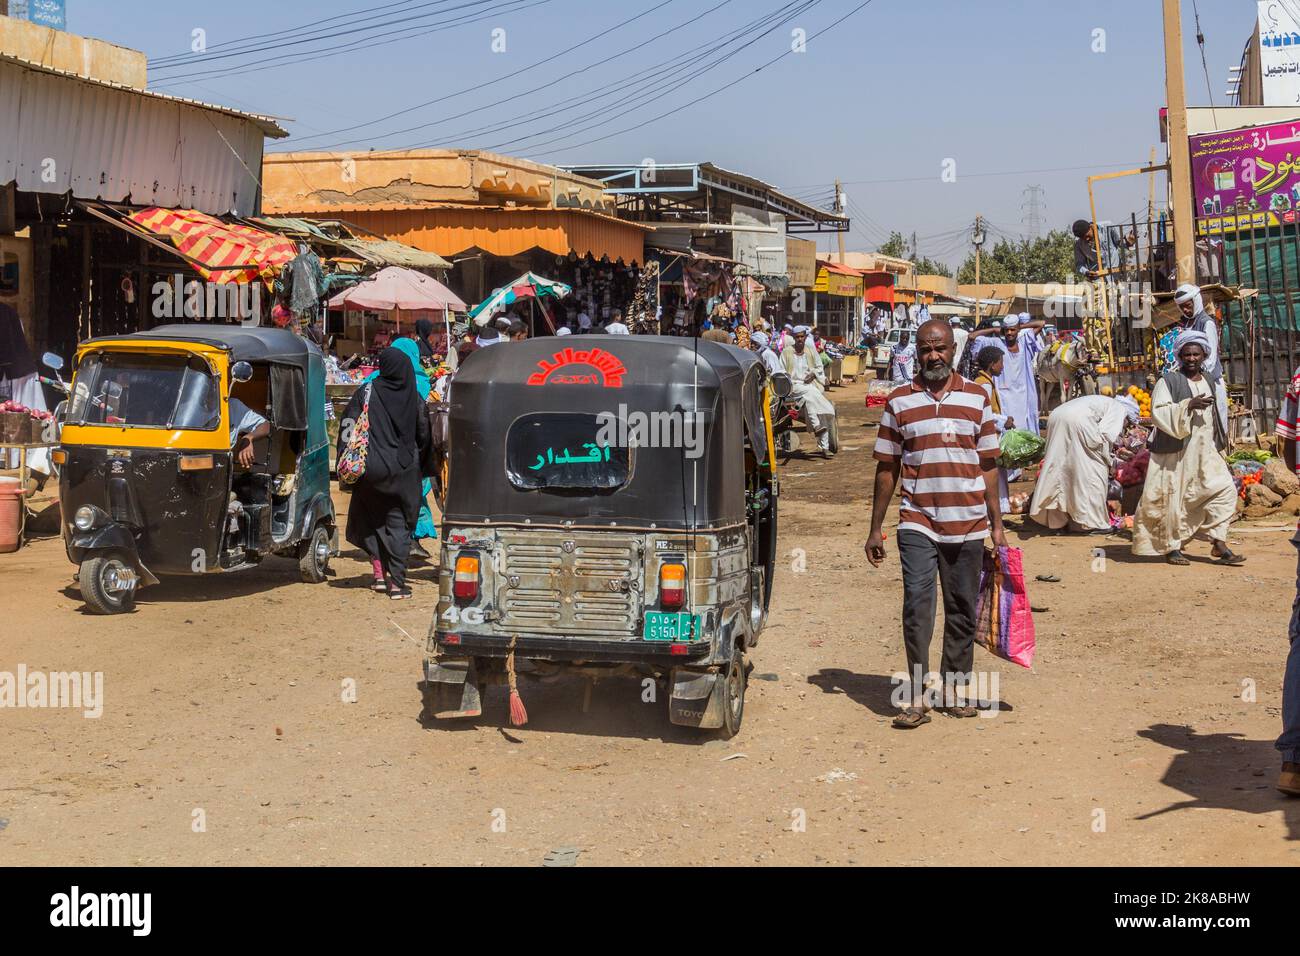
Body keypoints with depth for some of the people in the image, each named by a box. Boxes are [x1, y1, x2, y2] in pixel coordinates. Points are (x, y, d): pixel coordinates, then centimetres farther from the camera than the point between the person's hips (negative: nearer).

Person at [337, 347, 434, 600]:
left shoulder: (367, 392, -6)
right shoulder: (414, 397, -3)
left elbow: (349, 428, -8)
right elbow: (424, 435, 4)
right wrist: (425, 466, 16)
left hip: (373, 468, -1)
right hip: (405, 471, 1)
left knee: (370, 520, 19)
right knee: (399, 523, 7)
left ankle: (381, 572, 12)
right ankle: (397, 582, 2)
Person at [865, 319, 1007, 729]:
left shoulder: (977, 397, 8)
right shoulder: (899, 400, 4)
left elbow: (988, 465, 10)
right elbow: (887, 468, 7)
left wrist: (996, 524, 7)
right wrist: (876, 528, 5)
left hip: (968, 524, 2)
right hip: (917, 523, -2)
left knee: (962, 609, 9)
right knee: (917, 605, -12)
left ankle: (956, 688, 21)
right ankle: (918, 697, -7)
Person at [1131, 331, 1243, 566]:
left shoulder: (1211, 382, 14)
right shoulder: (1168, 381, -3)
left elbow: (1217, 417, 23)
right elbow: (1158, 412, -15)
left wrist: (1220, 447, 20)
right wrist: (1188, 405, -24)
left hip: (1206, 452, 5)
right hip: (1176, 452, -5)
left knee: (1224, 489, -7)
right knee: (1175, 498, -3)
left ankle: (1219, 544, -5)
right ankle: (1172, 547, 10)